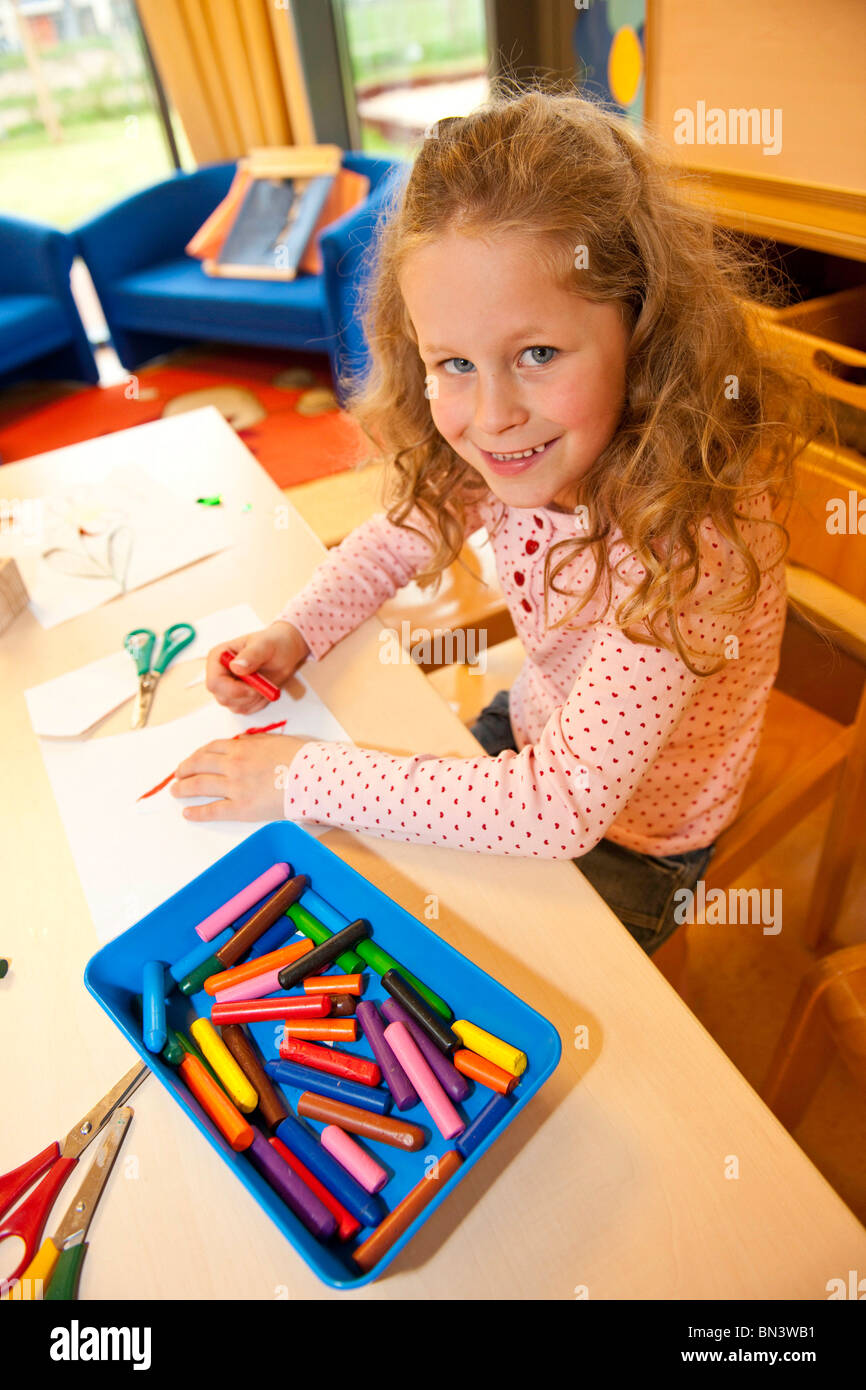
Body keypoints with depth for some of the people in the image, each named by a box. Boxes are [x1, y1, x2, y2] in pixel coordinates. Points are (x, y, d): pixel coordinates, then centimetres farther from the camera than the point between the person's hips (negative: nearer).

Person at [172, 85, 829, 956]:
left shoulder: (689, 538, -37)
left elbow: (560, 806, -37)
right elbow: (400, 537, 1)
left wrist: (304, 779, -31)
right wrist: (294, 634, -16)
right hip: (536, 728, 5)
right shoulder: (507, 456, -17)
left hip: (627, 844, -5)